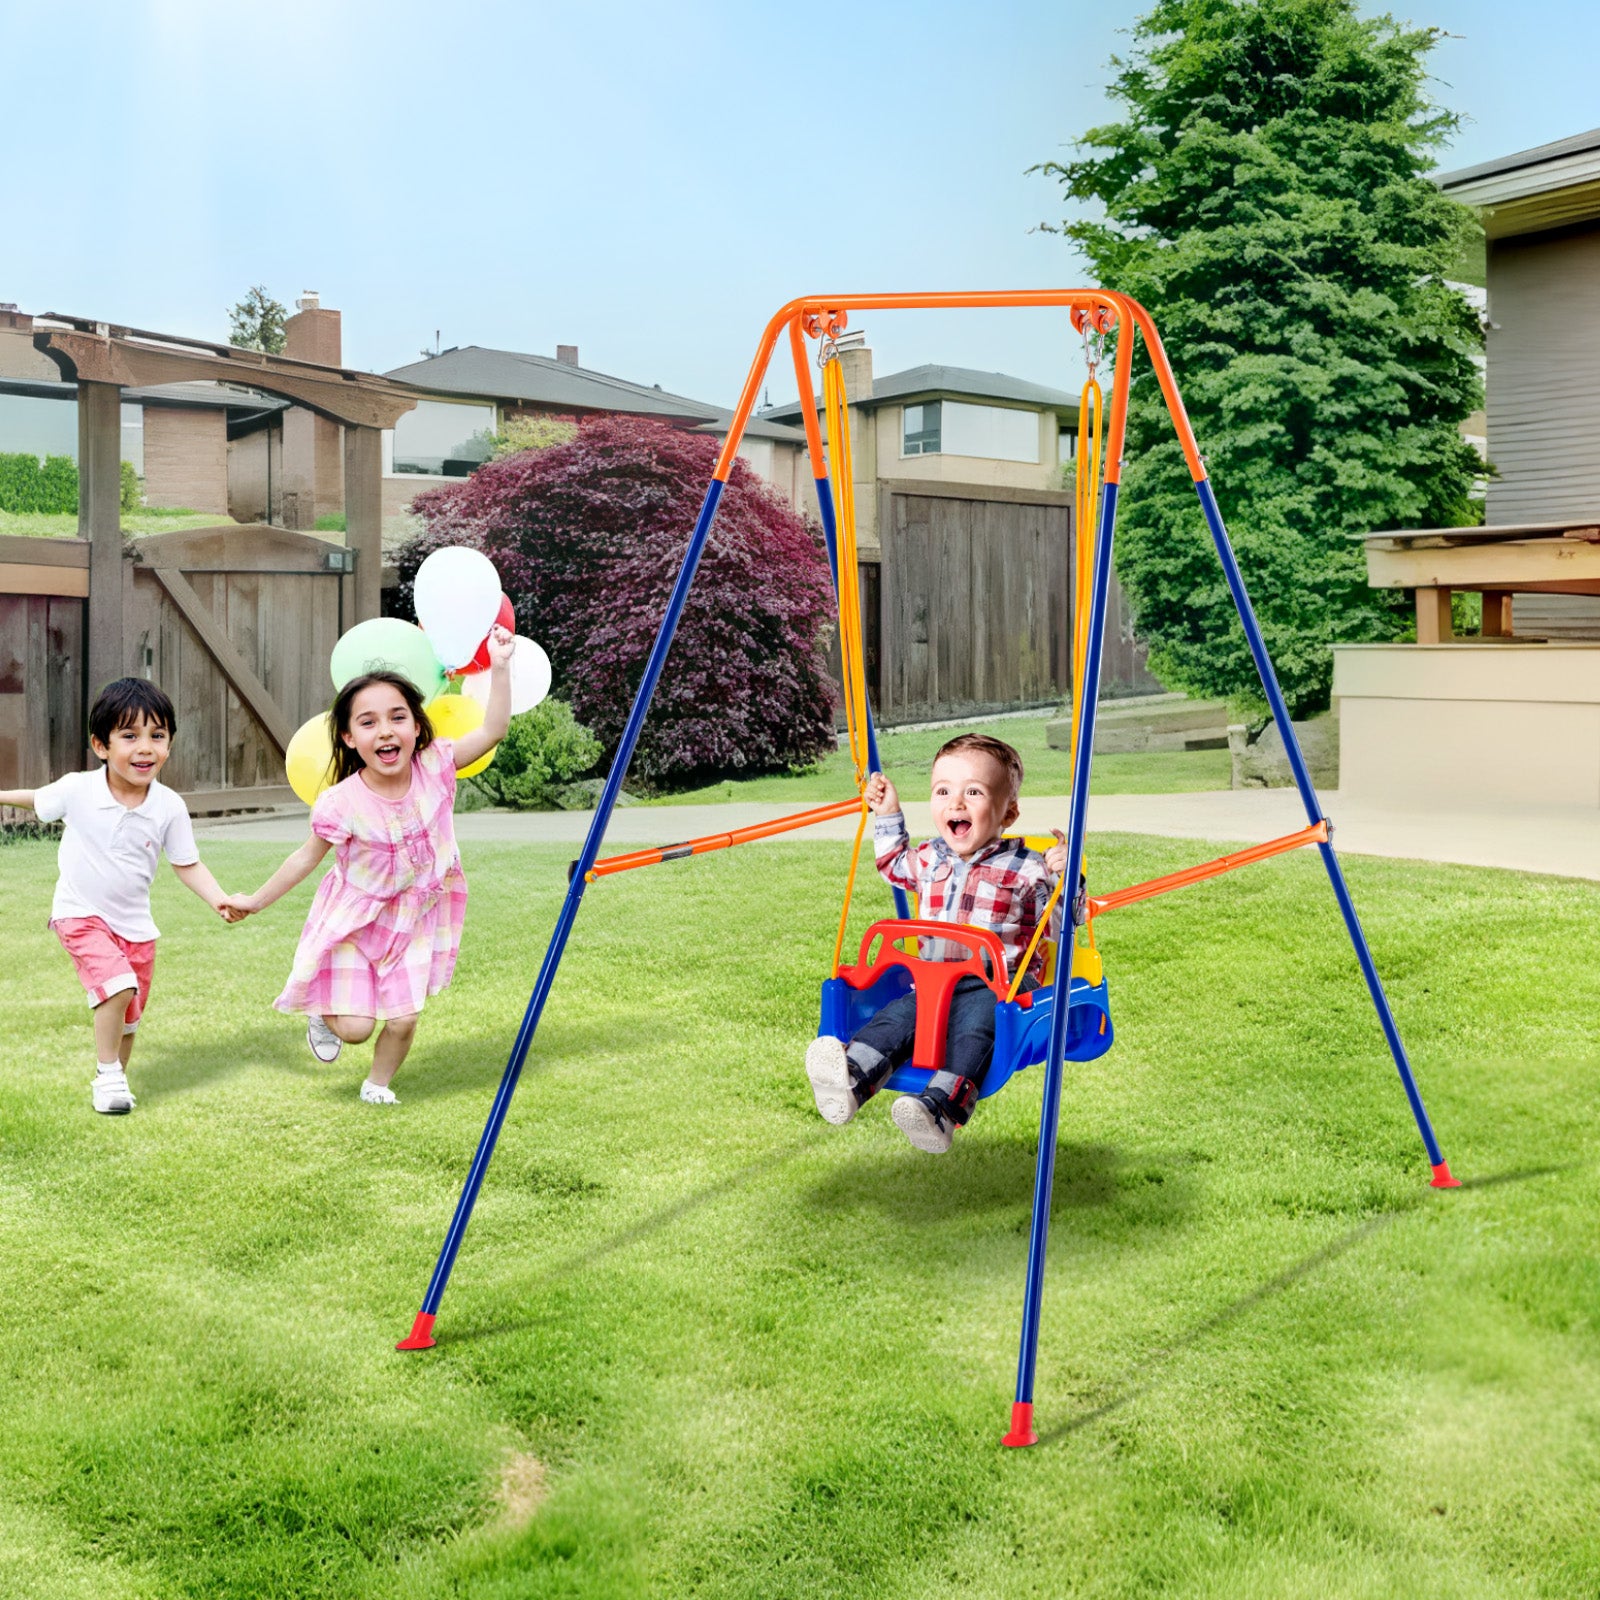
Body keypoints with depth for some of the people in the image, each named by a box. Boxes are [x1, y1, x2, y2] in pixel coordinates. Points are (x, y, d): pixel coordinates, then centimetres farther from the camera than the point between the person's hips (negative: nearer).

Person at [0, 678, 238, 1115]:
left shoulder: (169, 807, -13)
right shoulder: (76, 789, -16)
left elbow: (187, 865, -5)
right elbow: (38, 801, 8)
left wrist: (218, 899, -17)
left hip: (135, 923, 3)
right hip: (80, 914, -3)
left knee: (129, 1016, 13)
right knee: (118, 986, -23)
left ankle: (112, 1081, 37)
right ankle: (107, 1074, -2)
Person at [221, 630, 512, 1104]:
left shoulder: (434, 767, -16)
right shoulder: (343, 803, -23)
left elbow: (493, 730, -16)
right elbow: (308, 856, -7)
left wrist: (499, 668, -25)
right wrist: (256, 900, 1)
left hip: (413, 921, 2)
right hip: (354, 919, -2)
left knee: (404, 1018, -2)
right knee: (354, 1027, -7)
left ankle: (379, 1083, 30)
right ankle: (323, 1016, 31)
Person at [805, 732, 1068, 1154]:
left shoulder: (1025, 870, -2)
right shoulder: (929, 859, 14)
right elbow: (895, 867, 37)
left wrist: (1063, 878, -18)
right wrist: (888, 817, 29)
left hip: (996, 985, -5)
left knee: (974, 1026, -33)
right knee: (898, 1015, -20)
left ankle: (942, 1109, -53)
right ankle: (850, 1079, -42)